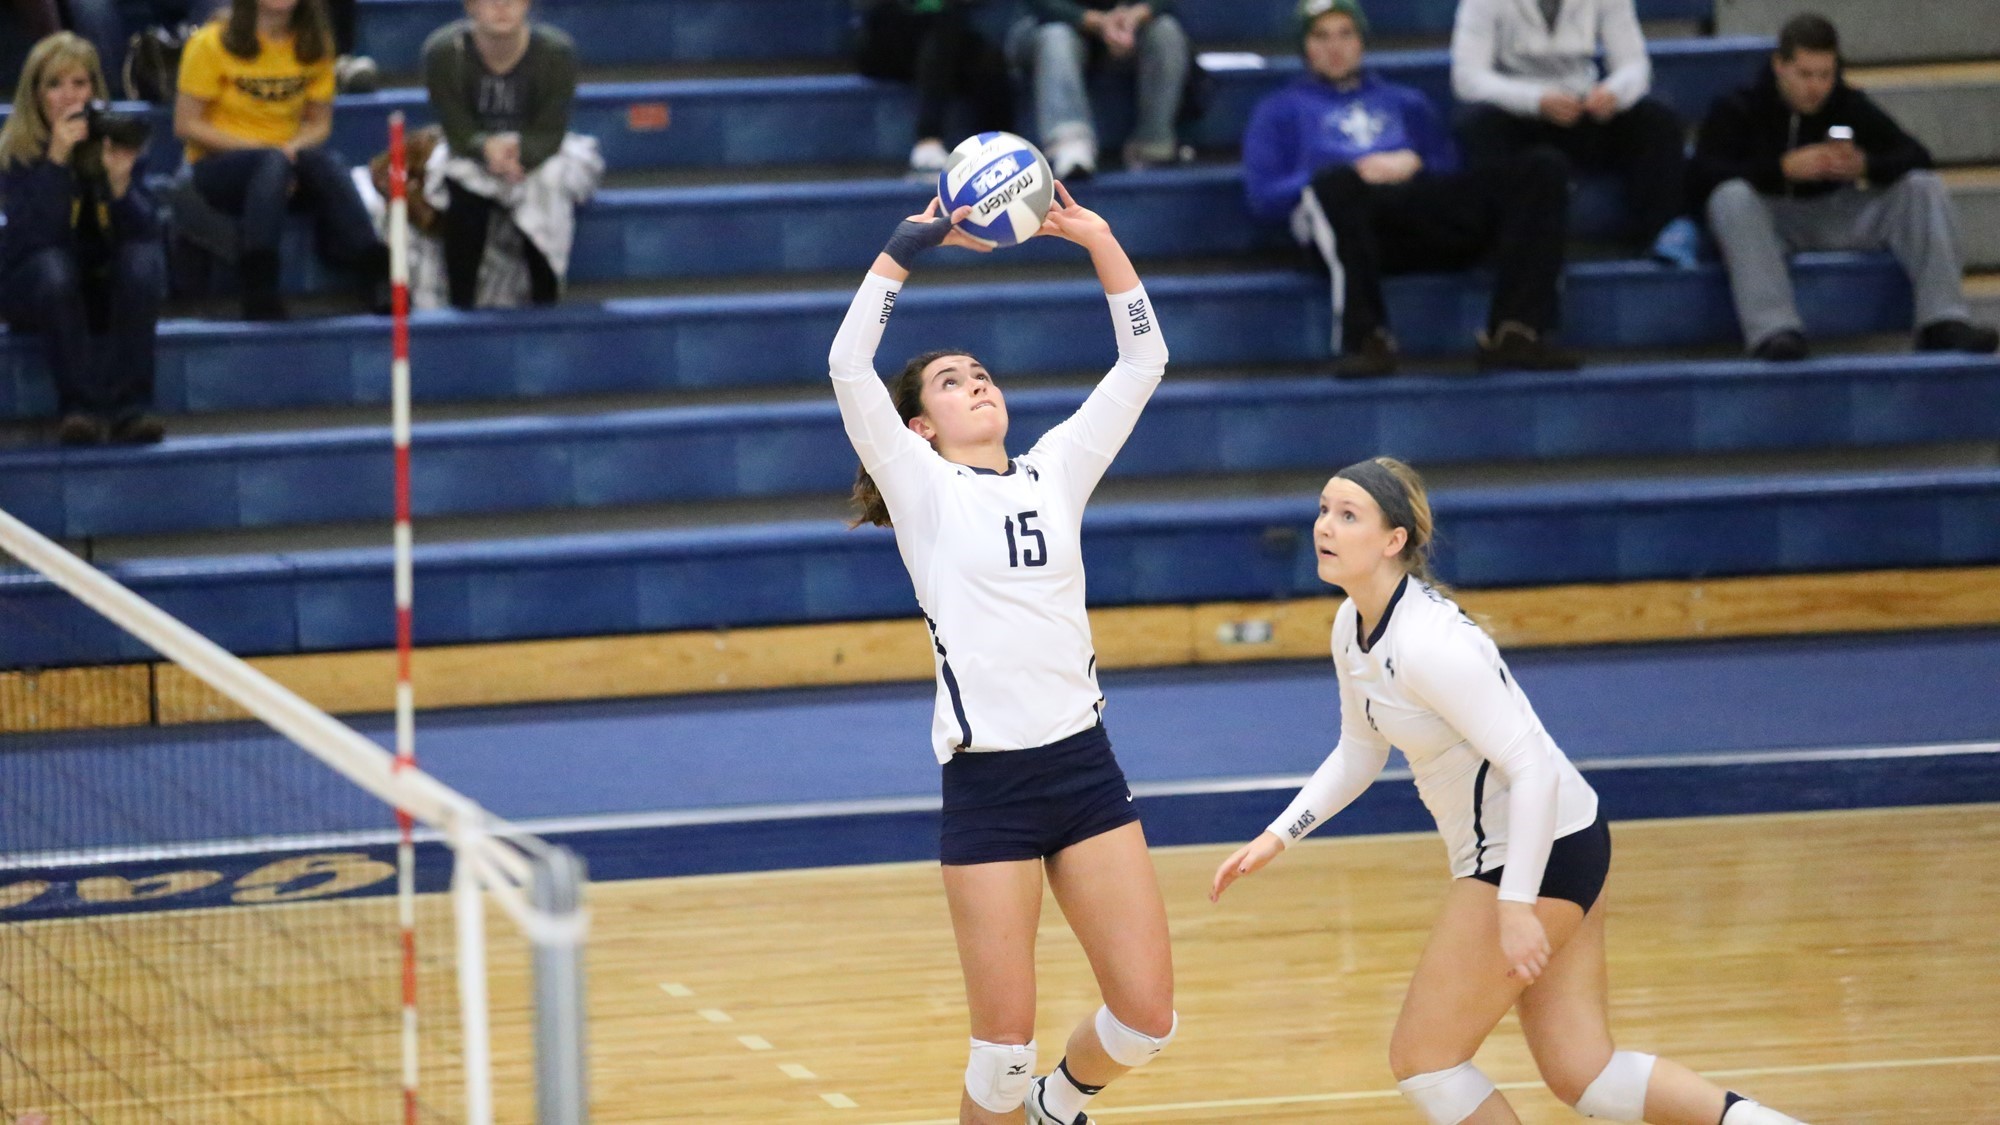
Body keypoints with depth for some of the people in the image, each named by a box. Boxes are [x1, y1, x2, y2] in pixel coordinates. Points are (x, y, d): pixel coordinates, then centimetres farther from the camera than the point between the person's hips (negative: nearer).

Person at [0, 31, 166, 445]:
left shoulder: (115, 142, -6)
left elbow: (144, 233, -15)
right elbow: (38, 238, -27)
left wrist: (120, 180, -32)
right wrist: (57, 159, -34)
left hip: (107, 291, 2)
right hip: (34, 289, -2)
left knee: (141, 258, -29)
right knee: (54, 266, -35)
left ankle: (131, 407, -33)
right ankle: (79, 406, -36)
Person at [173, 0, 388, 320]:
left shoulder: (315, 45, 6)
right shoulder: (211, 44, -6)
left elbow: (319, 123, 9)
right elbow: (186, 125, -8)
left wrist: (293, 148, -15)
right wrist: (258, 148, -18)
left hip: (290, 162, 3)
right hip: (216, 167, -3)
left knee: (328, 162, -30)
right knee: (272, 162, -37)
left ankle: (374, 268, -41)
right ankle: (257, 290, -45)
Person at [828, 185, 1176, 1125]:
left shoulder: (1055, 470, 12)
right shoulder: (923, 486, 1)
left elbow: (1142, 361, 11)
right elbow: (848, 366, -12)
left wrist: (1098, 241, 3)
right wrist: (908, 247, -11)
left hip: (1084, 765, 4)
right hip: (988, 782, -4)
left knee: (1146, 1018, 2)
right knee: (1005, 1042, -4)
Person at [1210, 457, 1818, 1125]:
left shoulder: (1428, 643, -25)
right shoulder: (1352, 627, 4)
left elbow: (1533, 768, -27)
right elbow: (1359, 755, 19)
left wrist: (1516, 905, -28)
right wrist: (1276, 838, 11)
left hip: (1539, 849, -9)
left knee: (1422, 1060, 0)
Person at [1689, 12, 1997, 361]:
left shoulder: (1851, 106, 6)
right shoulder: (1737, 109, -4)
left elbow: (1916, 158, -1)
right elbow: (1702, 175, -19)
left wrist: (1866, 167, -25)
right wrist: (1783, 168, -30)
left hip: (1838, 216, 3)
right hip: (1769, 220, -3)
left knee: (1925, 188, -16)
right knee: (1732, 197, -37)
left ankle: (1943, 322, -26)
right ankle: (1773, 330, -49)